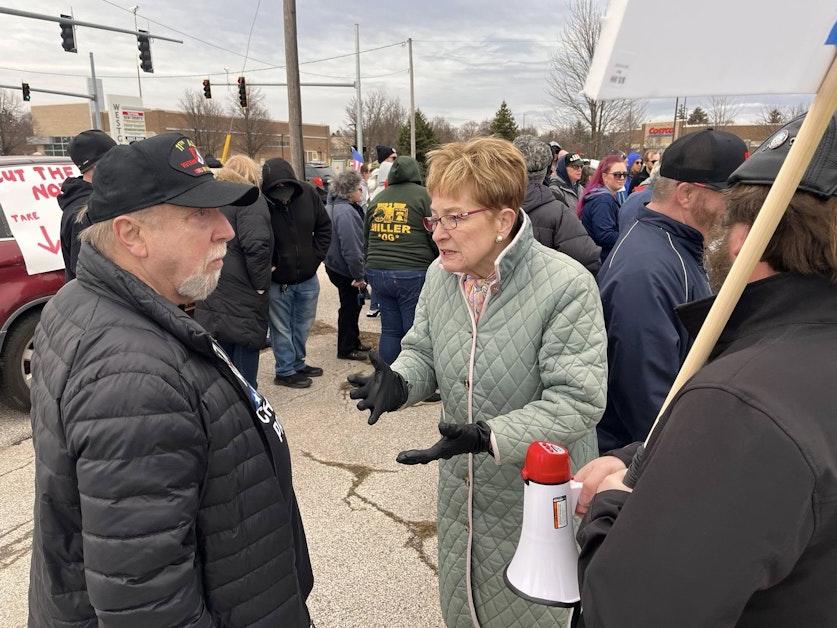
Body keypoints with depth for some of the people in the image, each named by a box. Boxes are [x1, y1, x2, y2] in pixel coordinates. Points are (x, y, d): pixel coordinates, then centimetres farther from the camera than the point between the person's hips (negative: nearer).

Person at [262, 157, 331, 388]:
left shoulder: (308, 192, -8)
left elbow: (324, 227, 3)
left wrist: (316, 256, -2)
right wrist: (268, 267, -14)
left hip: (308, 277, 5)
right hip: (277, 282, -4)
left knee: (303, 326, 19)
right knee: (282, 329, 10)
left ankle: (297, 363, 38)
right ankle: (285, 371, 25)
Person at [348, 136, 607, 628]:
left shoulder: (567, 285, -23)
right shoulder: (441, 275, -4)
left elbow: (578, 400, -25)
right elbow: (423, 352, 8)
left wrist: (490, 437, -34)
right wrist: (400, 383, -14)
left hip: (538, 504, -5)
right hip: (461, 494, 6)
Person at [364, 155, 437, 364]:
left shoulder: (378, 199, 14)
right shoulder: (422, 195, -2)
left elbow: (366, 239, 22)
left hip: (377, 271, 6)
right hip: (412, 274, -5)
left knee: (390, 329, 13)